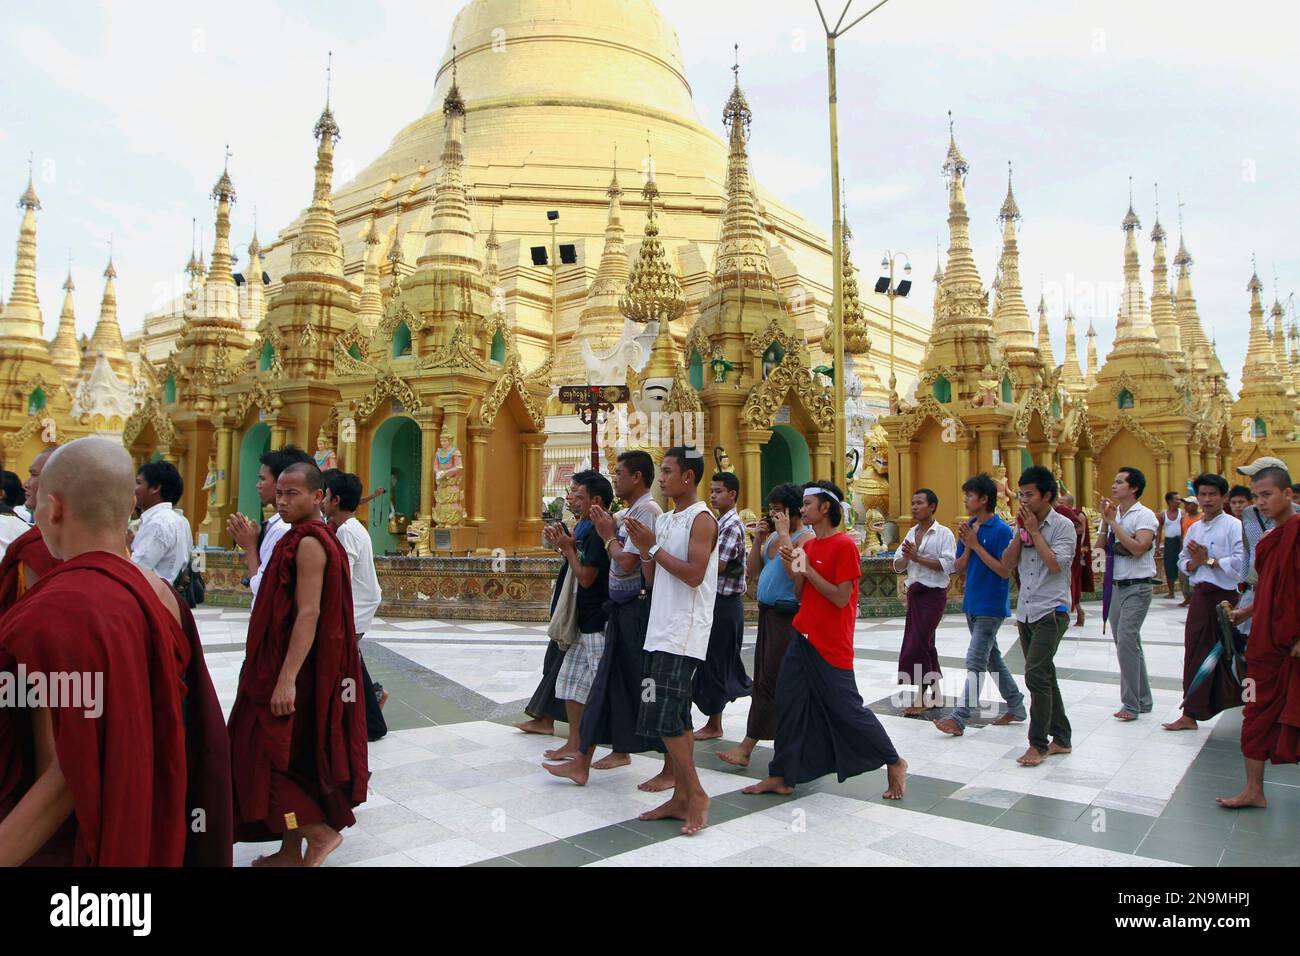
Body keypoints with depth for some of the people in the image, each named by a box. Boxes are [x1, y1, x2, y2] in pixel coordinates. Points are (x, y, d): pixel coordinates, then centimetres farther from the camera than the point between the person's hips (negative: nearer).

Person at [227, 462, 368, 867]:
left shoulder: (309, 542, -17)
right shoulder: (298, 537, 14)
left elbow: (308, 613, -24)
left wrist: (287, 679, -27)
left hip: (296, 668, -10)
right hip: (284, 664, 10)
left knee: (268, 753, -4)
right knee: (285, 753, 15)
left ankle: (321, 831, 5)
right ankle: (291, 851, 25)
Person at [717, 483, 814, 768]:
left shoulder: (806, 537, -12)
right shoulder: (773, 536, 14)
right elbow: (753, 571, 13)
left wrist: (784, 534, -22)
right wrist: (758, 539, 1)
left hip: (788, 616, -9)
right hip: (768, 613, 9)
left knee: (769, 681, -5)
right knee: (764, 679, 13)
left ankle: (746, 748, -1)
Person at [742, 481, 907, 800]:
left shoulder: (844, 545, -14)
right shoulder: (807, 546, 10)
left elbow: (841, 598, -19)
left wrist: (808, 569, -19)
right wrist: (793, 570, -5)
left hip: (831, 645, -8)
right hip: (802, 639, 8)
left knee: (846, 708, 2)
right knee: (788, 704, 6)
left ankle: (894, 763, 23)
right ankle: (782, 776, 15)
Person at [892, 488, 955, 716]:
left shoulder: (943, 534, -8)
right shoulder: (911, 533, 11)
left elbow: (948, 565, -19)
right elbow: (898, 566, 9)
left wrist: (917, 557, -20)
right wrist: (906, 557, -12)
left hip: (934, 595, -7)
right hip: (914, 593, 7)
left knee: (916, 646, -11)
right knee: (925, 645, 12)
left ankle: (918, 698, -2)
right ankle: (934, 695, 24)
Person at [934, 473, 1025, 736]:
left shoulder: (1001, 530, -14)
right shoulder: (968, 528, 7)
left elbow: (1005, 571, -19)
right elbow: (959, 568, 8)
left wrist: (976, 545, -20)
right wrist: (967, 546, -11)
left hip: (991, 606, -8)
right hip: (972, 604, 8)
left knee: (975, 662, -8)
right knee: (992, 658, 17)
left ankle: (959, 719, -7)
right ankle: (1016, 707, 32)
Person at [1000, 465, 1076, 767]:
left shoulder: (1062, 525, -7)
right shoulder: (1024, 526, 10)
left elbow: (1055, 564, -19)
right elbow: (1007, 565, 4)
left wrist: (1035, 532, -13)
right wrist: (1021, 533, -4)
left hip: (1051, 612, -7)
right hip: (1026, 612, 7)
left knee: (1036, 675, -14)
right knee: (1044, 676, 13)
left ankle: (1039, 744, -4)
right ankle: (1061, 739, 24)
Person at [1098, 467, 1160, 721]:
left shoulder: (1144, 515, -10)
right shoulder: (1113, 513, 9)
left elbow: (1138, 548, -23)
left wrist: (1114, 522, -17)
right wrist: (1105, 520, -6)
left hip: (1137, 587, -7)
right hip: (1116, 585, 8)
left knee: (1126, 642, -13)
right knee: (1130, 644, 16)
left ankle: (1131, 704, -4)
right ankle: (1143, 699, 30)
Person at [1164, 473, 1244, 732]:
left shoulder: (1234, 526, -8)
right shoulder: (1194, 528, 12)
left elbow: (1240, 565, -19)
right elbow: (1183, 563, 14)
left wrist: (1209, 560, -12)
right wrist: (1194, 562, -6)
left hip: (1225, 597, -6)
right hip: (1200, 596, 6)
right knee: (1195, 654, 7)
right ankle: (1190, 715, 14)